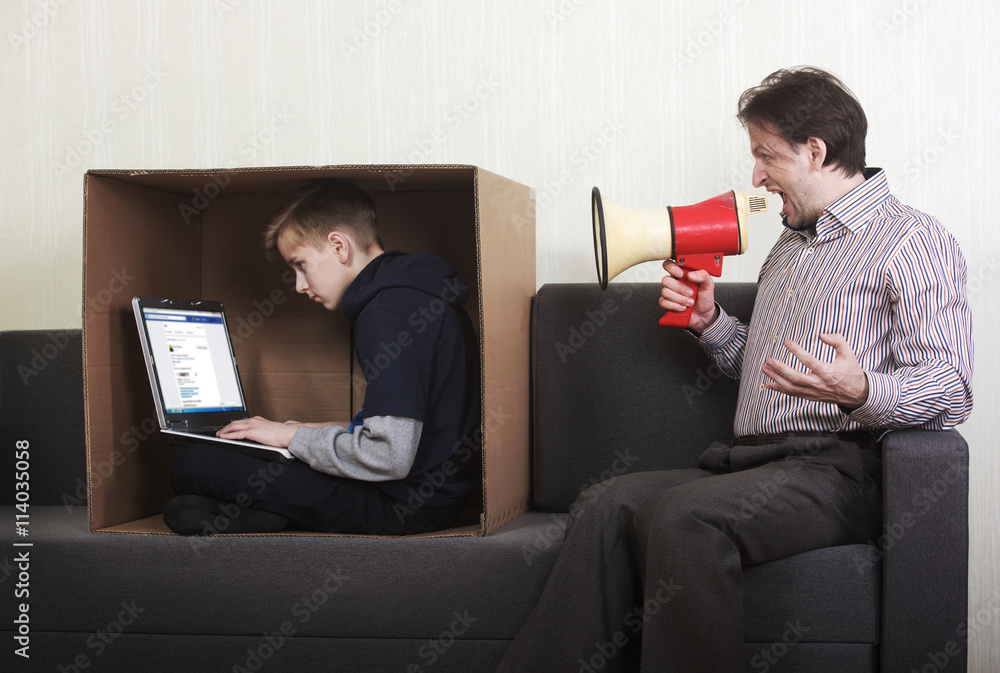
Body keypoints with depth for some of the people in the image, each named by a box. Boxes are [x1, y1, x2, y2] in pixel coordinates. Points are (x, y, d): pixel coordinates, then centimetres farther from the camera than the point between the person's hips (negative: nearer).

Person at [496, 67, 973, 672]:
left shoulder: (913, 239, 1)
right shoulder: (790, 246, 29)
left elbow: (952, 389, -10)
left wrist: (860, 392, -29)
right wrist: (709, 321, 16)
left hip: (841, 468, -7)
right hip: (753, 462, 7)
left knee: (686, 514, -34)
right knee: (606, 505, -19)